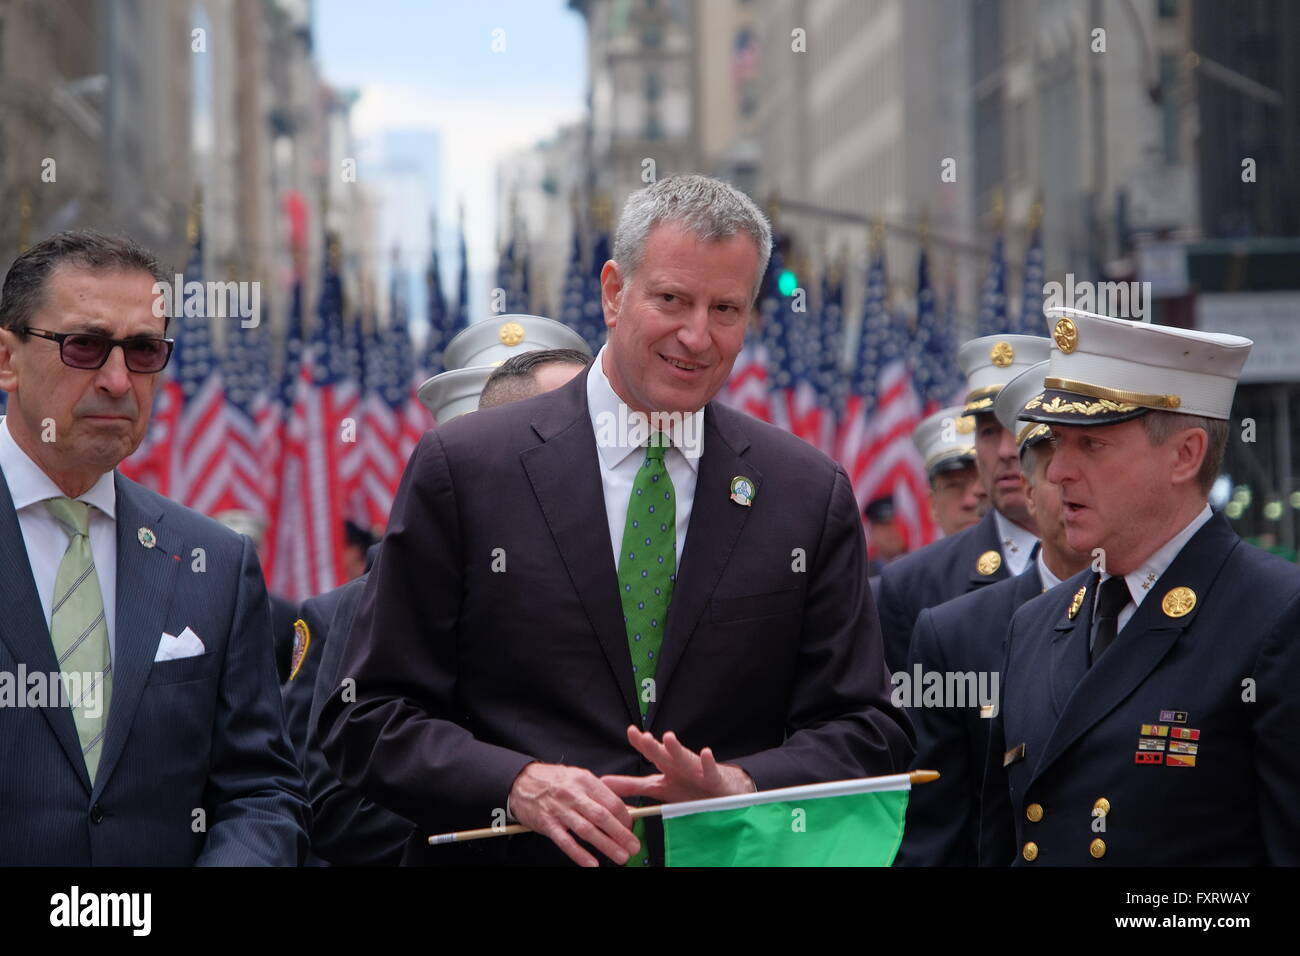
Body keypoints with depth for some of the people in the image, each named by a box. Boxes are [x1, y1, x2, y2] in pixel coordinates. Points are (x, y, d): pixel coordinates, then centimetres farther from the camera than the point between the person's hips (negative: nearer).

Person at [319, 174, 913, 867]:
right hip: (512, 858, 0)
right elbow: (367, 718, 3)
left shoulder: (813, 495, 8)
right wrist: (516, 785, -13)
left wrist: (738, 786, -9)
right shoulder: (459, 471, 3)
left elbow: (866, 731, 8)